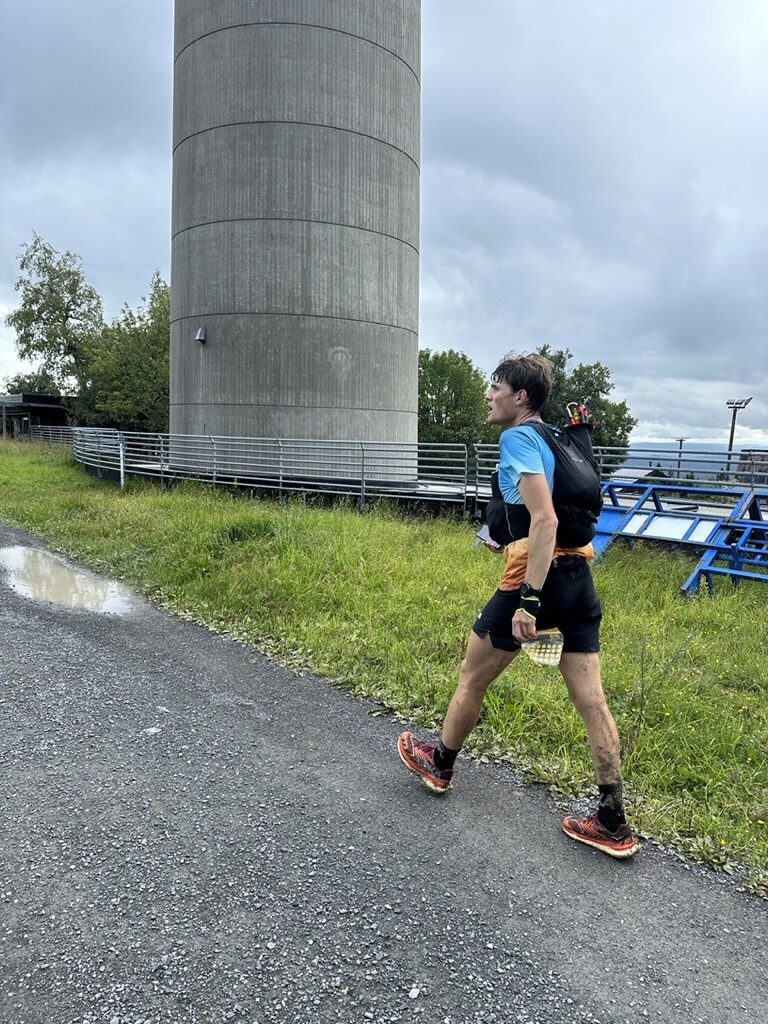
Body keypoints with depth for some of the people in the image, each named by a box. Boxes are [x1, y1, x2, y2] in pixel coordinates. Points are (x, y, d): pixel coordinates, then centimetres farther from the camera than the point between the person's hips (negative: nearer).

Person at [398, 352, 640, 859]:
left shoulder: (517, 439, -11)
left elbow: (545, 520, -22)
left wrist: (528, 600, -25)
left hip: (536, 579, -8)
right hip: (580, 578, 8)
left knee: (472, 678, 13)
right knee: (591, 699, 9)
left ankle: (440, 763, 35)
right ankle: (614, 824, 17)